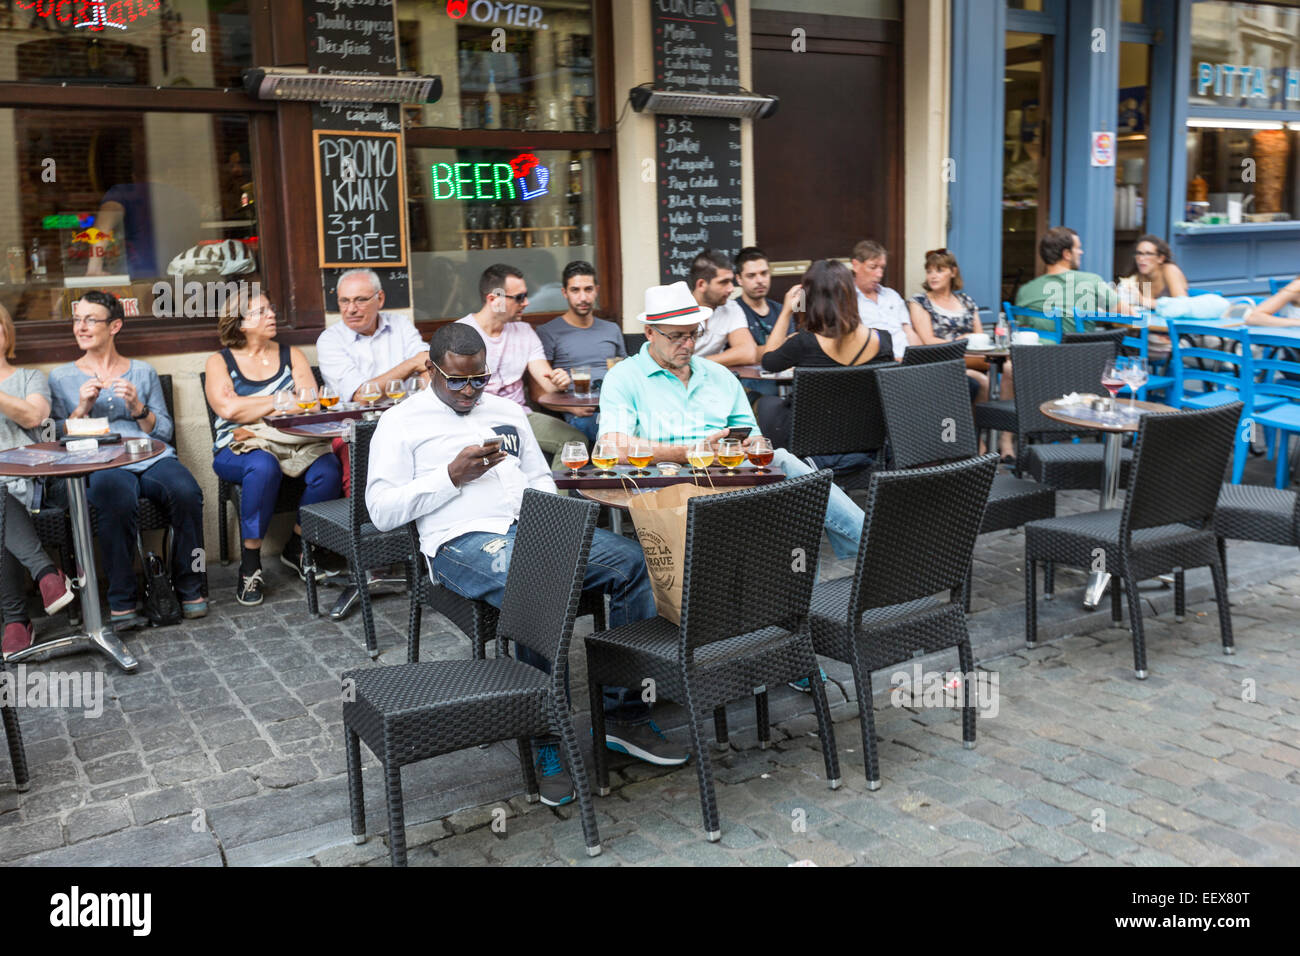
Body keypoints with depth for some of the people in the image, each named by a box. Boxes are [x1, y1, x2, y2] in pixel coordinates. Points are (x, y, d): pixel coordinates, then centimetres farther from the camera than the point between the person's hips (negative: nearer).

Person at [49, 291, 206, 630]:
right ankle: (121, 602, -27)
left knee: (187, 493, -33)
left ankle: (189, 587, -15)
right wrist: (82, 408, -3)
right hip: (97, 466, -1)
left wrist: (137, 407, -3)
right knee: (119, 498, -38)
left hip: (152, 458, 2)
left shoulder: (143, 371, 20)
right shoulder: (62, 377, 18)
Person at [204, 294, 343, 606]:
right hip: (238, 449, -2)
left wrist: (255, 407, -11)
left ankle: (296, 545, -3)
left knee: (327, 469, -29)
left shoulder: (291, 355, 14)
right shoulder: (220, 361, 7)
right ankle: (250, 562, -23)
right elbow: (229, 408, -12)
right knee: (263, 466, -38)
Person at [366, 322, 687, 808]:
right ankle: (546, 740, -22)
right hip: (464, 542, -5)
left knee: (633, 559, -20)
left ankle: (624, 712, -12)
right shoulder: (401, 423, 10)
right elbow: (381, 510, 0)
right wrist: (452, 476, -9)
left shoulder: (506, 411, 26)